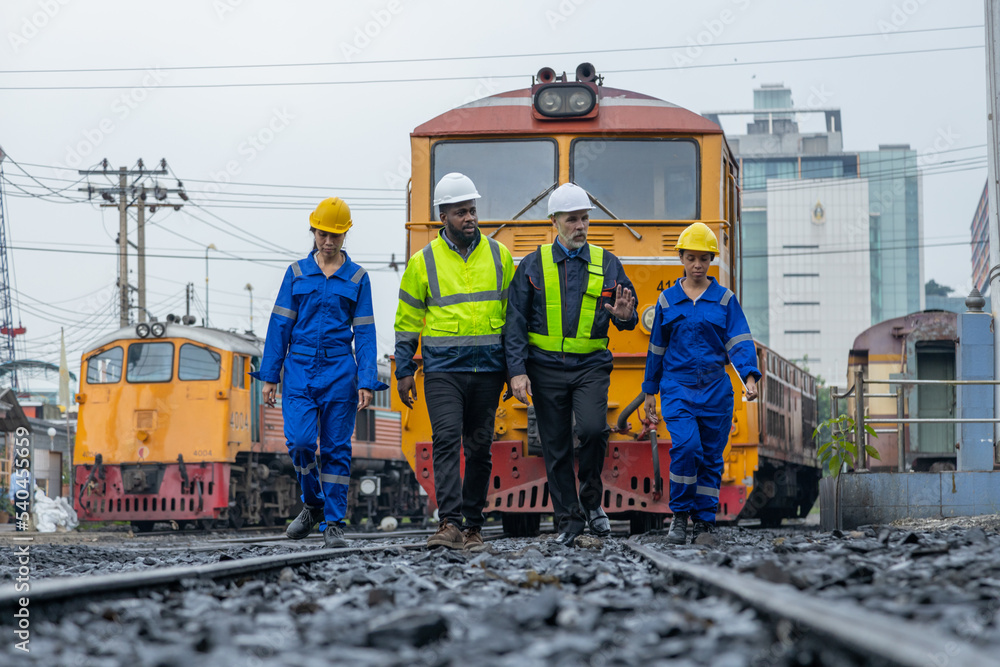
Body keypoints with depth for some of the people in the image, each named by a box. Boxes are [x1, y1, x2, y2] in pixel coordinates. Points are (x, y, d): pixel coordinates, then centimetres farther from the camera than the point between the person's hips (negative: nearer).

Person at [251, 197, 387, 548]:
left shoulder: (357, 278, 5)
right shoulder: (297, 273, 7)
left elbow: (364, 332, 3)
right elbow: (280, 325, 7)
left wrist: (366, 383, -5)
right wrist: (270, 375, 3)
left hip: (339, 371, 0)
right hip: (299, 369, 1)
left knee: (336, 448, 0)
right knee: (299, 441, -13)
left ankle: (333, 523, 6)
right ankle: (313, 505, 12)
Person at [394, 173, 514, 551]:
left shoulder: (498, 256, 7)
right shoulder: (424, 262, 1)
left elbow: (513, 314, 13)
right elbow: (407, 322, 6)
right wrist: (404, 373, 2)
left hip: (487, 371, 2)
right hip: (442, 369, -2)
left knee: (480, 448, 6)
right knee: (446, 441, -16)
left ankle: (473, 526, 14)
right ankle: (450, 524, -22)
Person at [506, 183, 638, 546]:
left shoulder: (607, 264, 7)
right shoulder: (532, 266, 4)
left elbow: (629, 317, 12)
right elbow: (516, 322, 2)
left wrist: (623, 316, -13)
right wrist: (517, 370, -8)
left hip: (591, 366, 0)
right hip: (546, 368, 0)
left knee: (593, 428, -22)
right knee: (556, 448, 3)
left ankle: (591, 499, 1)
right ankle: (568, 520, 12)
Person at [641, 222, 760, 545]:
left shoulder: (724, 299, 5)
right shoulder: (668, 300, 7)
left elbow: (739, 342, -3)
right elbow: (657, 348, 14)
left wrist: (750, 375, -19)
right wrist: (650, 391, 16)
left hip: (715, 390, 1)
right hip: (678, 387, -1)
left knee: (711, 456, 4)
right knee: (685, 445, -20)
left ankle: (704, 522, 14)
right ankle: (680, 515, -6)